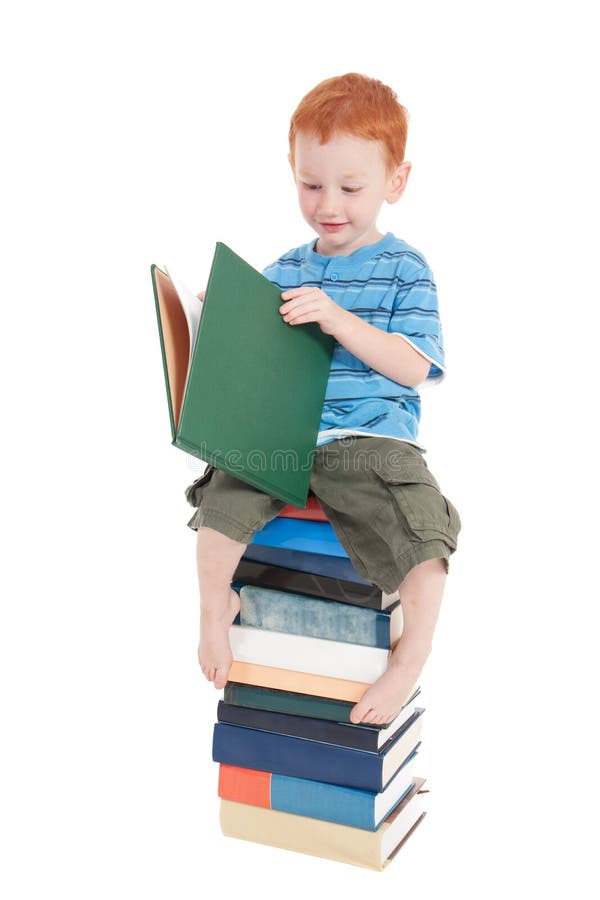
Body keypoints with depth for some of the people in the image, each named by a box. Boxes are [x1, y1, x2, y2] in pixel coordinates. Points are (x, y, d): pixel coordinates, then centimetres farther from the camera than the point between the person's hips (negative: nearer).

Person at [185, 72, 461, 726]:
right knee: (224, 493, -20)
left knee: (421, 532, -24)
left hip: (373, 437, -3)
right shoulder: (282, 272, 14)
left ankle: (410, 657, 0)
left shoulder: (404, 271, 1)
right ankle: (215, 607, 8)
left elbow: (411, 366, -11)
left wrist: (339, 320, -21)